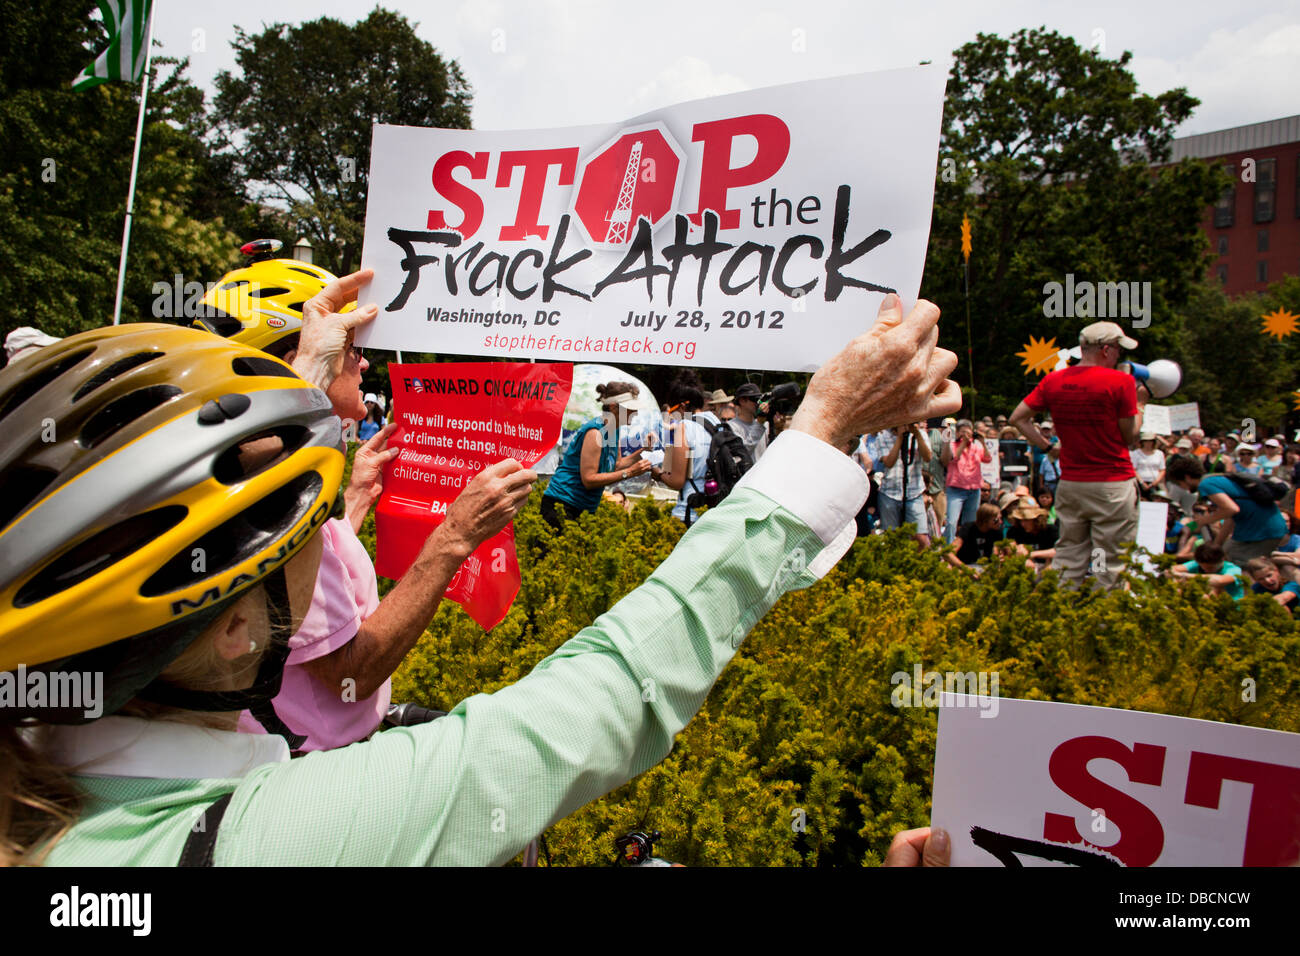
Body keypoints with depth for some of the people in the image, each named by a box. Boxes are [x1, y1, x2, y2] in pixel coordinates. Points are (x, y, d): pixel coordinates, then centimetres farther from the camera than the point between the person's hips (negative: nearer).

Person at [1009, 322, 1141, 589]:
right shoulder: (1121, 381, -10)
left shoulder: (1053, 380, 5)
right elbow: (1130, 436, -5)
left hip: (1069, 483, 5)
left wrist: (1045, 445, 10)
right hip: (1112, 483, -5)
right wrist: (1139, 405, 9)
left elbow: (1018, 418, 7)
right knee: (1111, 563, 2)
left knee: (1068, 558, 13)